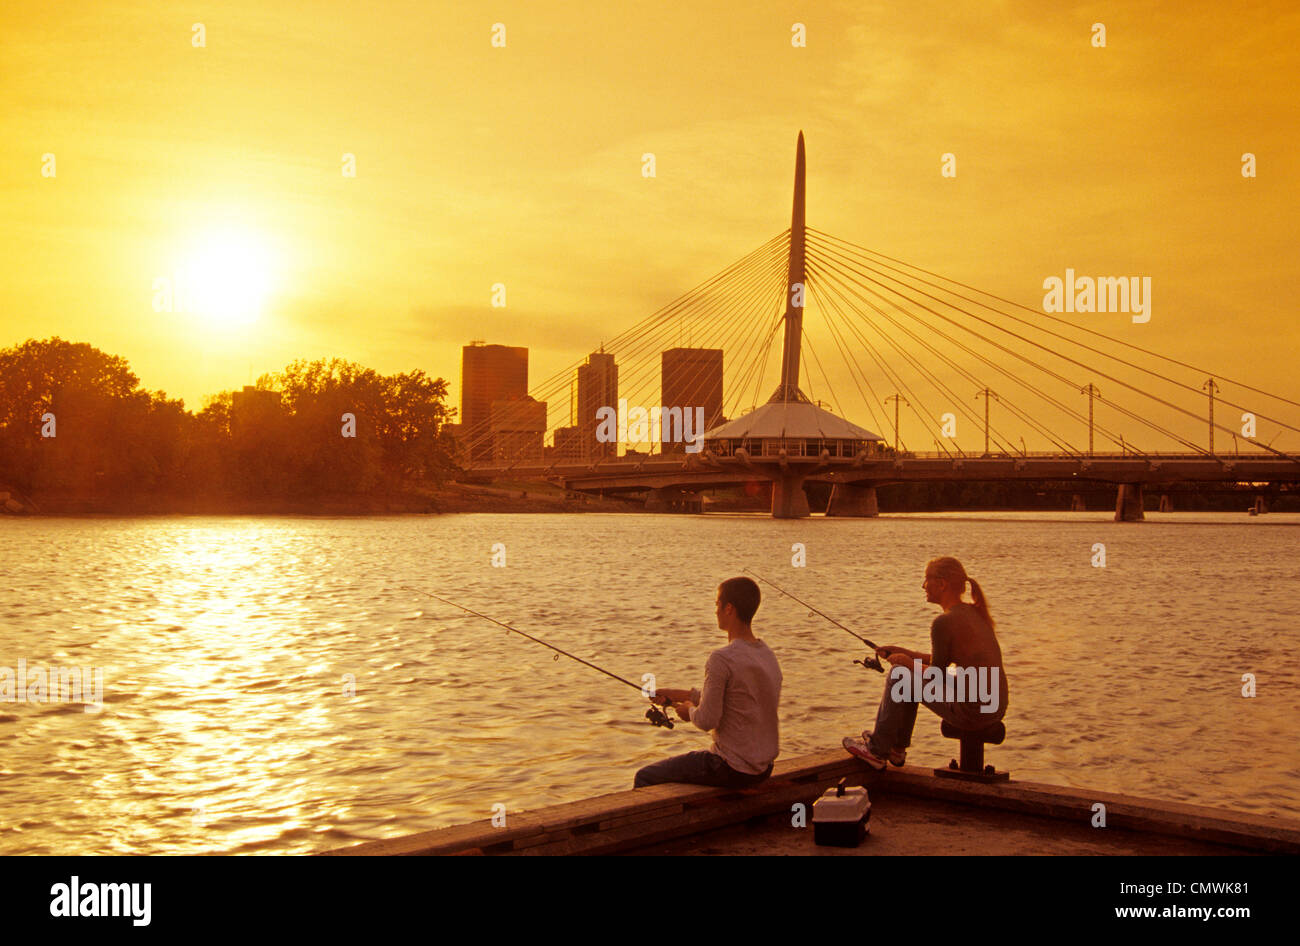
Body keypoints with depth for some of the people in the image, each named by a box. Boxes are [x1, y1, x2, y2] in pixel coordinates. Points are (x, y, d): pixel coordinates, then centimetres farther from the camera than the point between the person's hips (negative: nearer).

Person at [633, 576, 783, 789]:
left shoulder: (722, 660, -22)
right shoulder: (769, 655, 5)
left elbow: (707, 721, -21)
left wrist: (690, 710, 1)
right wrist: (676, 694, 16)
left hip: (732, 770, -9)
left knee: (644, 778, 7)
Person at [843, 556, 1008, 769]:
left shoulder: (943, 623, -17)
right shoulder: (974, 612, 11)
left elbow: (937, 677, -8)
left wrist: (908, 663, 9)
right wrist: (907, 654, 20)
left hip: (971, 712, -9)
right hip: (997, 708, 9)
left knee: (899, 675, 3)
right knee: (910, 677, 22)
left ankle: (877, 750, 17)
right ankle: (897, 749, 36)